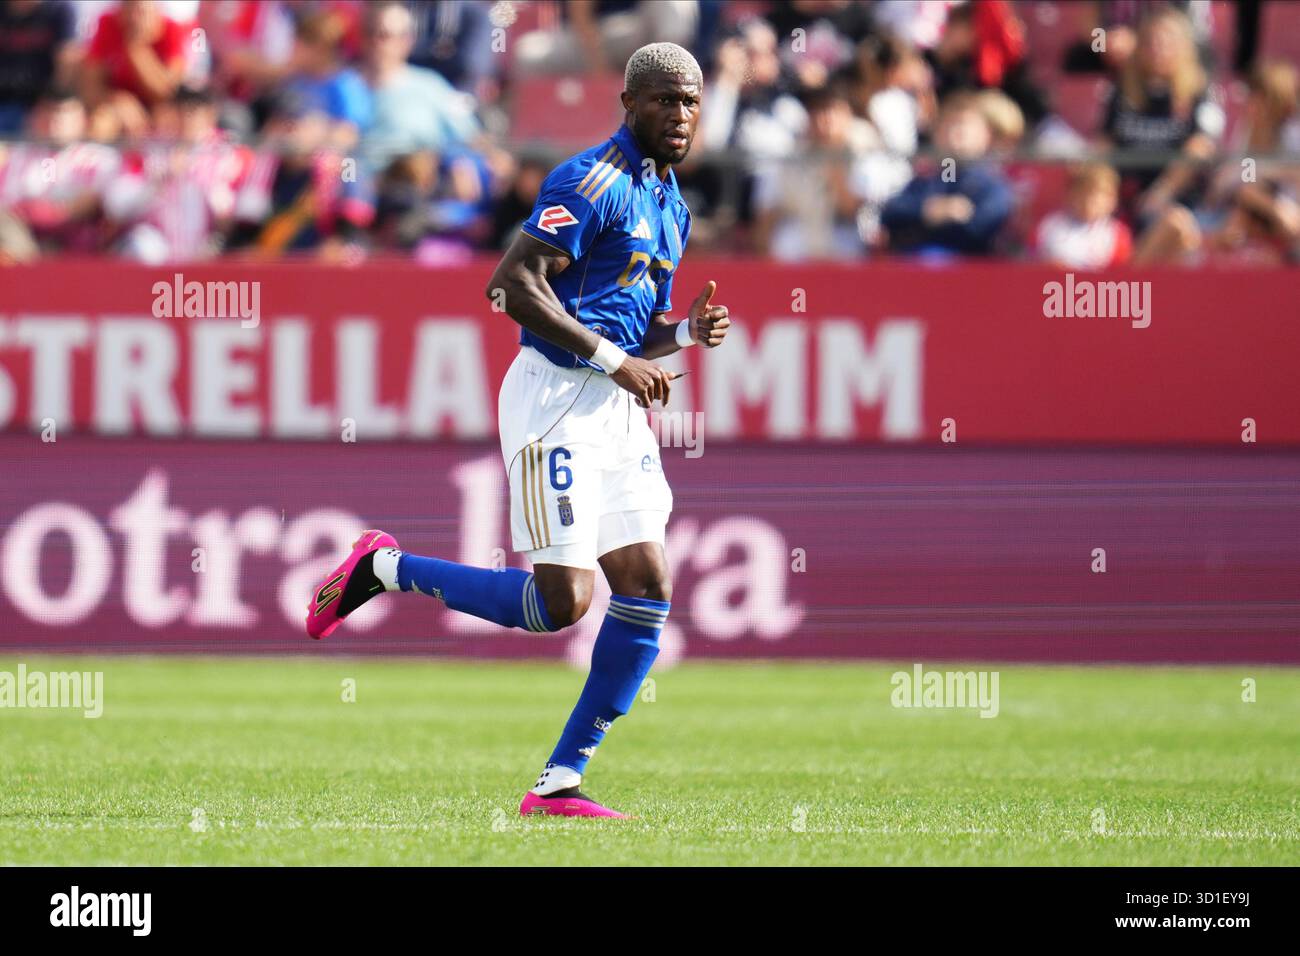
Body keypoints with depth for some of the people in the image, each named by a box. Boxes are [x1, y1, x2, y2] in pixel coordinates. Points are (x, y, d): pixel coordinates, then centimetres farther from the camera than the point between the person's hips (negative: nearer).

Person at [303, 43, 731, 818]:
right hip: (557, 400, -9)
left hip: (619, 410, 9)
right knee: (562, 600, -14)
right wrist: (614, 360, -20)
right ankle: (384, 568, 5)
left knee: (647, 592, -1)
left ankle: (560, 783, 4)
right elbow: (514, 284, -21)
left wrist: (688, 332, 4)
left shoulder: (670, 206, 18)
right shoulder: (594, 181, -12)